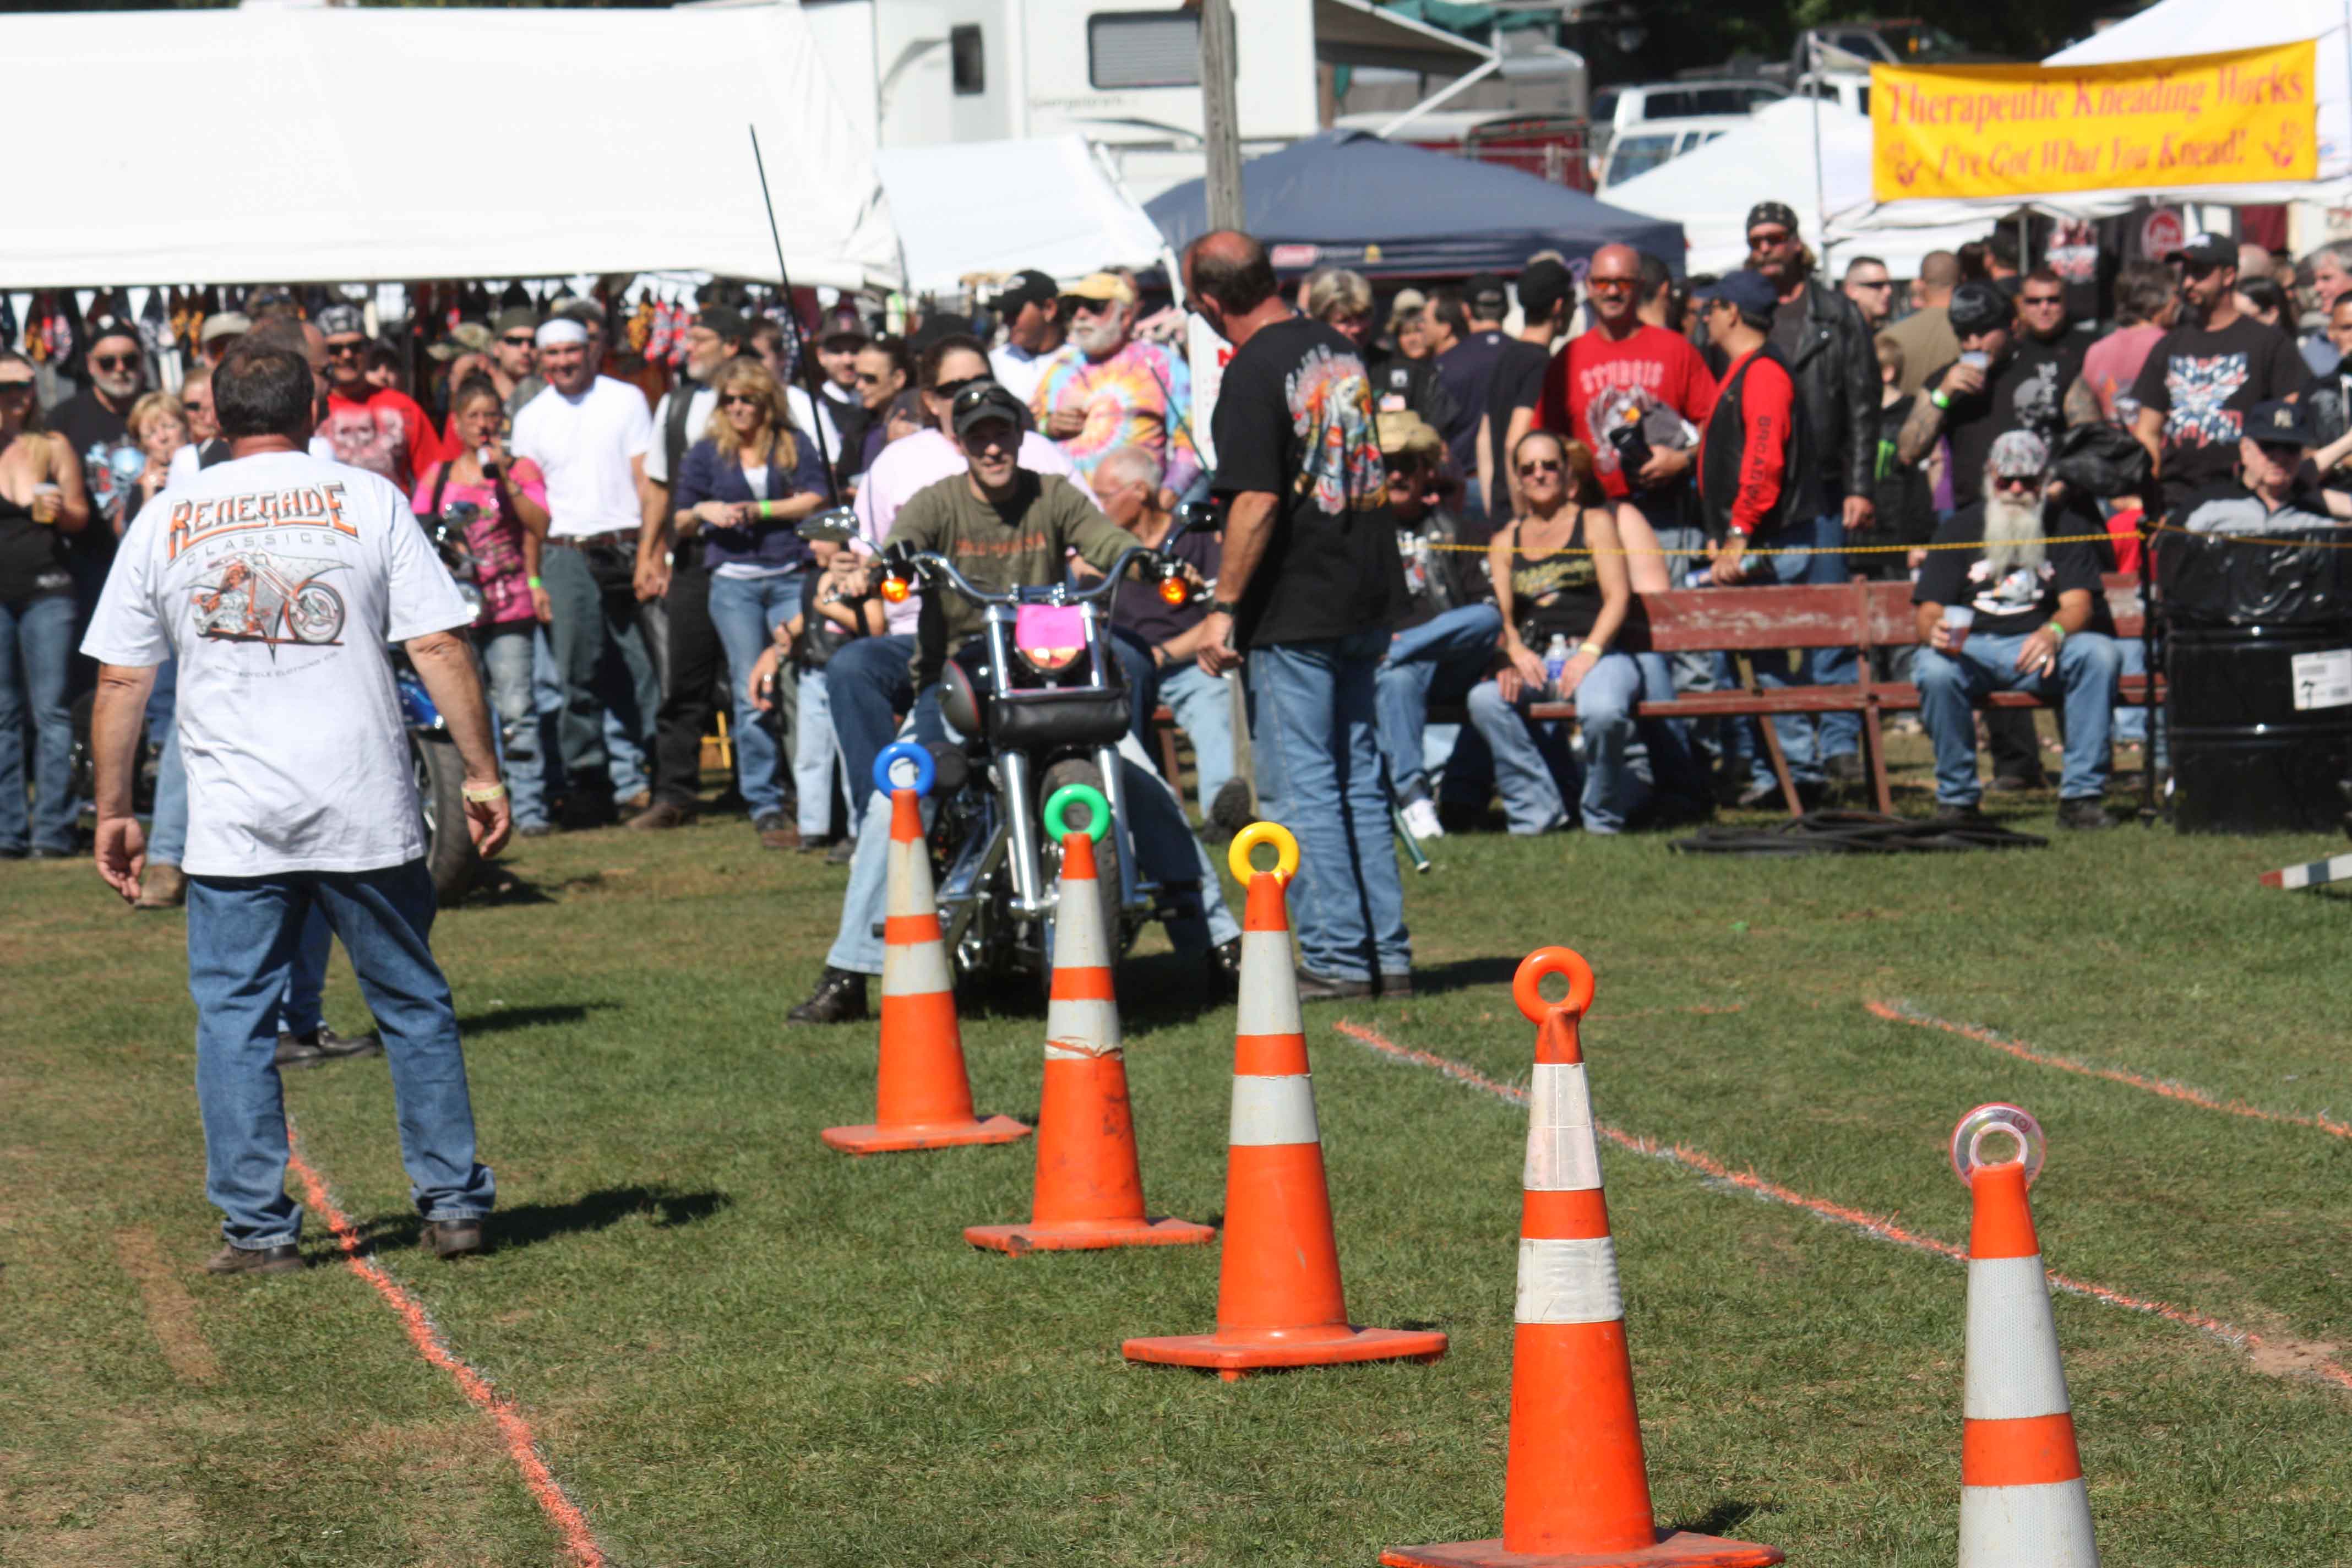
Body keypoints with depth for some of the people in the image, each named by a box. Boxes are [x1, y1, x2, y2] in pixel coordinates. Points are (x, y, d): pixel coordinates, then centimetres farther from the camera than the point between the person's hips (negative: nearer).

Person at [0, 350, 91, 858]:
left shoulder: (54, 448, 7)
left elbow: (80, 519, 11)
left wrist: (61, 509, -11)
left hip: (47, 592, -1)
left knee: (50, 711, -5)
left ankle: (52, 830, -4)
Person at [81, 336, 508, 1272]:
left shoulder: (167, 520, 7)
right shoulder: (367, 501, 2)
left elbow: (120, 679, 7)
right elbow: (438, 646, -4)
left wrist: (114, 812, 14)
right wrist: (483, 773, 1)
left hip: (234, 821, 0)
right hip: (368, 809, 0)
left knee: (235, 1019, 6)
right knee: (414, 1006, 11)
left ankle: (257, 1229, 3)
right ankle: (454, 1206, 14)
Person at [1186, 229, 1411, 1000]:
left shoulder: (1254, 373, -15)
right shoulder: (1340, 353, 11)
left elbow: (1256, 502, -20)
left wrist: (1223, 608, -14)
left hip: (1295, 611, -8)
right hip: (1365, 601, 8)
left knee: (1301, 787, -1)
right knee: (1359, 780, 13)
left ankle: (1335, 958, -1)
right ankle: (1387, 953, 14)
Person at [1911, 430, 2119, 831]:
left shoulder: (2068, 525, 9)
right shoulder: (1959, 528, 11)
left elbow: (2078, 604, -5)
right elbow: (1928, 611, 2)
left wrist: (2054, 633, -30)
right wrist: (1936, 632, -25)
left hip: (2040, 648, 0)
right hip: (1971, 649, 0)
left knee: (2100, 654, -30)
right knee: (1935, 670, -34)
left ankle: (2081, 794, -26)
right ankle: (1956, 795, -16)